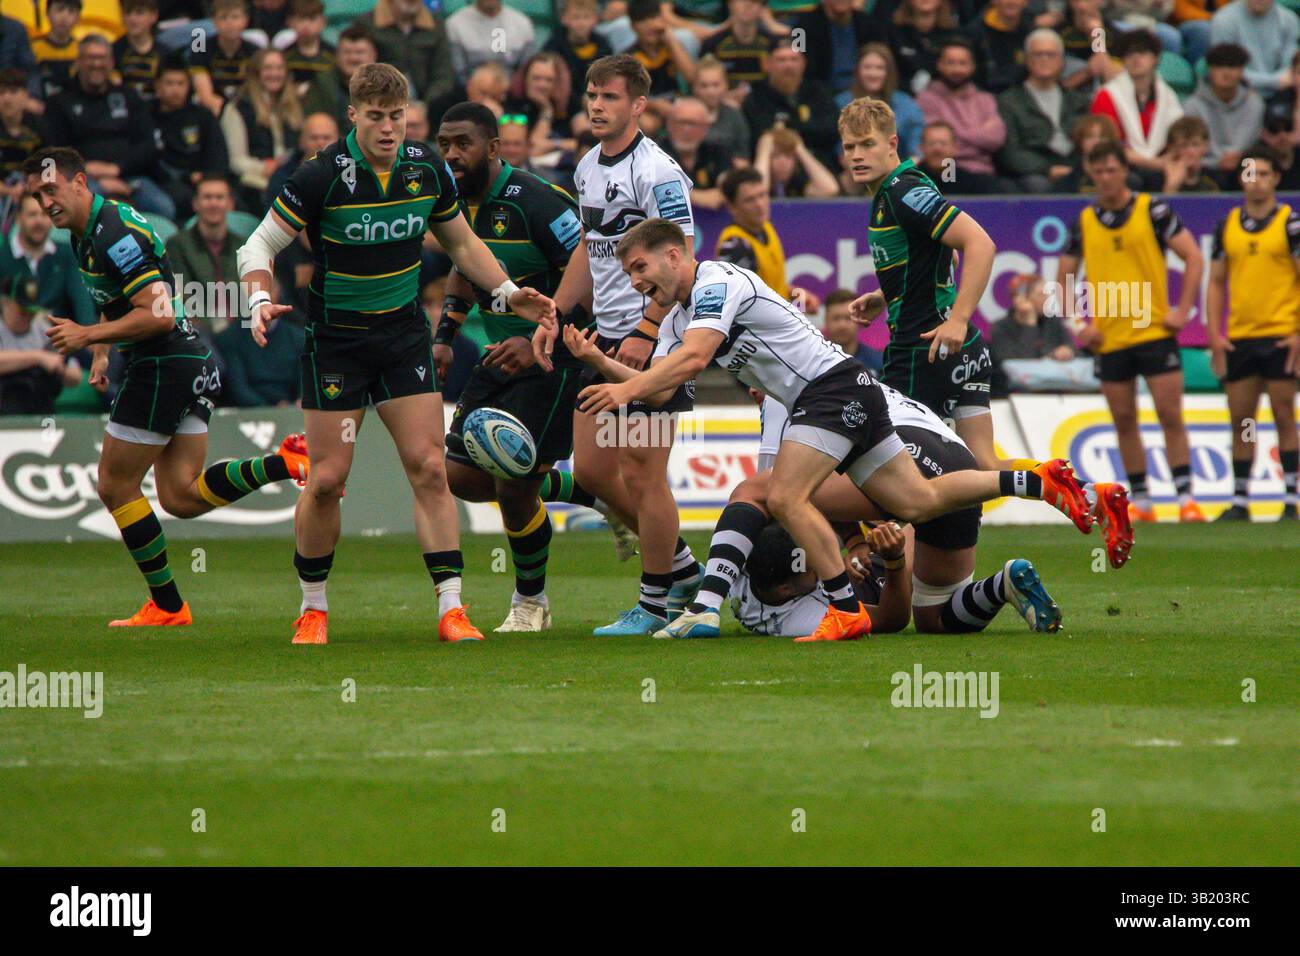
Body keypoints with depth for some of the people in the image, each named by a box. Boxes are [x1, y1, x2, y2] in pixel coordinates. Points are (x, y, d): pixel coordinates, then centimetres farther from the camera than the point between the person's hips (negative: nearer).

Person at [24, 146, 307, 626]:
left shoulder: (115, 234, -19)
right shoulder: (88, 230, 13)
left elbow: (158, 314, -25)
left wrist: (86, 335, -21)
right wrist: (102, 351, 18)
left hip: (163, 367, -10)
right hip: (191, 367, 10)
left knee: (115, 487, 1)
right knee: (181, 497, 5)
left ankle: (167, 606, 7)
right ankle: (286, 463, -3)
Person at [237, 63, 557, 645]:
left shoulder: (427, 169, -2)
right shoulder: (323, 175, -15)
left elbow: (461, 242, 16)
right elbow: (259, 244, -9)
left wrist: (507, 292, 5)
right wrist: (261, 300, -27)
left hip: (404, 333, 3)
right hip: (334, 340, -3)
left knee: (428, 467, -7)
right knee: (327, 480, -3)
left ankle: (451, 609, -6)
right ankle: (313, 608, 15)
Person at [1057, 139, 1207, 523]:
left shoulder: (1152, 210, -1)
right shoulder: (1084, 222, 7)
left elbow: (1193, 258, -2)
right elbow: (1064, 278, 13)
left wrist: (1182, 311, -8)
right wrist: (1081, 323, 1)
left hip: (1155, 331, -3)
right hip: (1109, 340, 3)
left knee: (1170, 416, -6)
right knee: (1124, 421, 5)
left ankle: (1186, 498, -3)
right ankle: (1140, 501, 13)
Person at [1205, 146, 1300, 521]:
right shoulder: (1228, 226, 10)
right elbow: (1216, 282, 14)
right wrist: (1214, 335, 5)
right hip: (1238, 337, 4)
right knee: (1240, 423, 5)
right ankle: (1240, 502, 11)